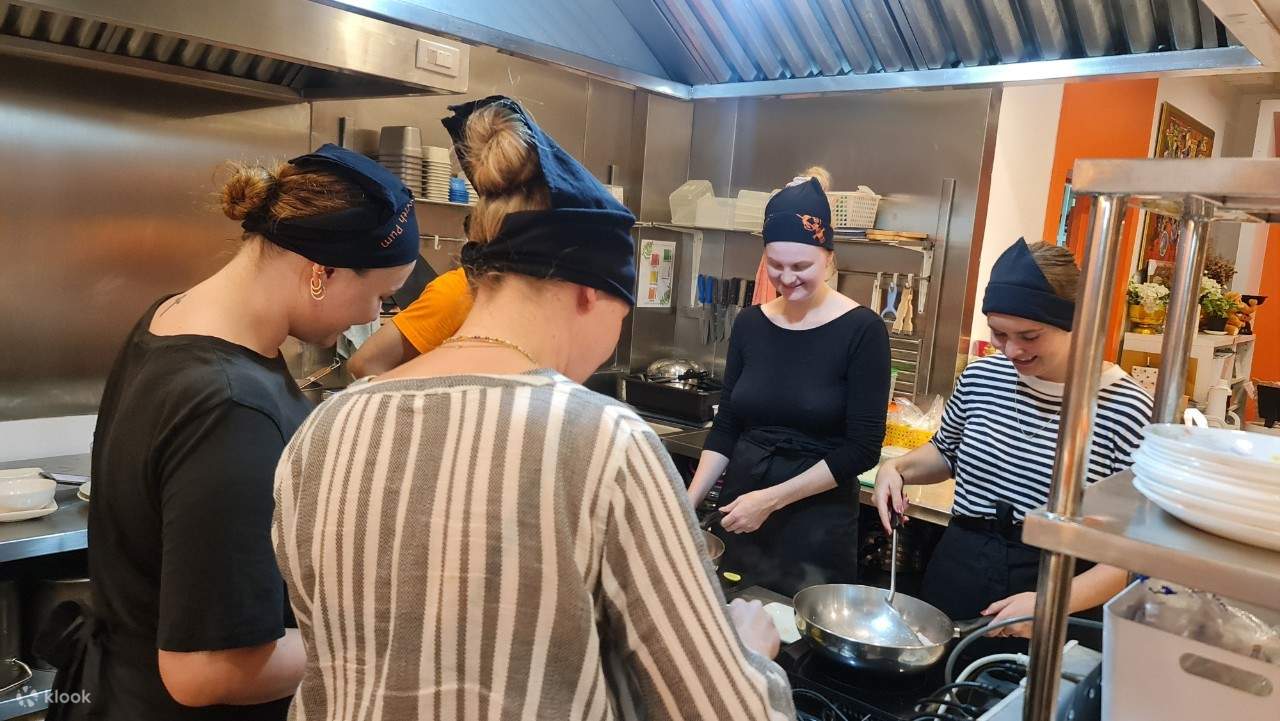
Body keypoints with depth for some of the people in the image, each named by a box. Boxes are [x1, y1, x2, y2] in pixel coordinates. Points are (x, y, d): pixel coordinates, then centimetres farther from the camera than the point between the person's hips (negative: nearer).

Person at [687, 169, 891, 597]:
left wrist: (772, 499, -16)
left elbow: (862, 448, -12)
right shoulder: (750, 324, 2)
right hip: (738, 520, 4)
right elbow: (725, 428, 6)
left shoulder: (862, 330, -10)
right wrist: (689, 501, -5)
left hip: (815, 530, -4)